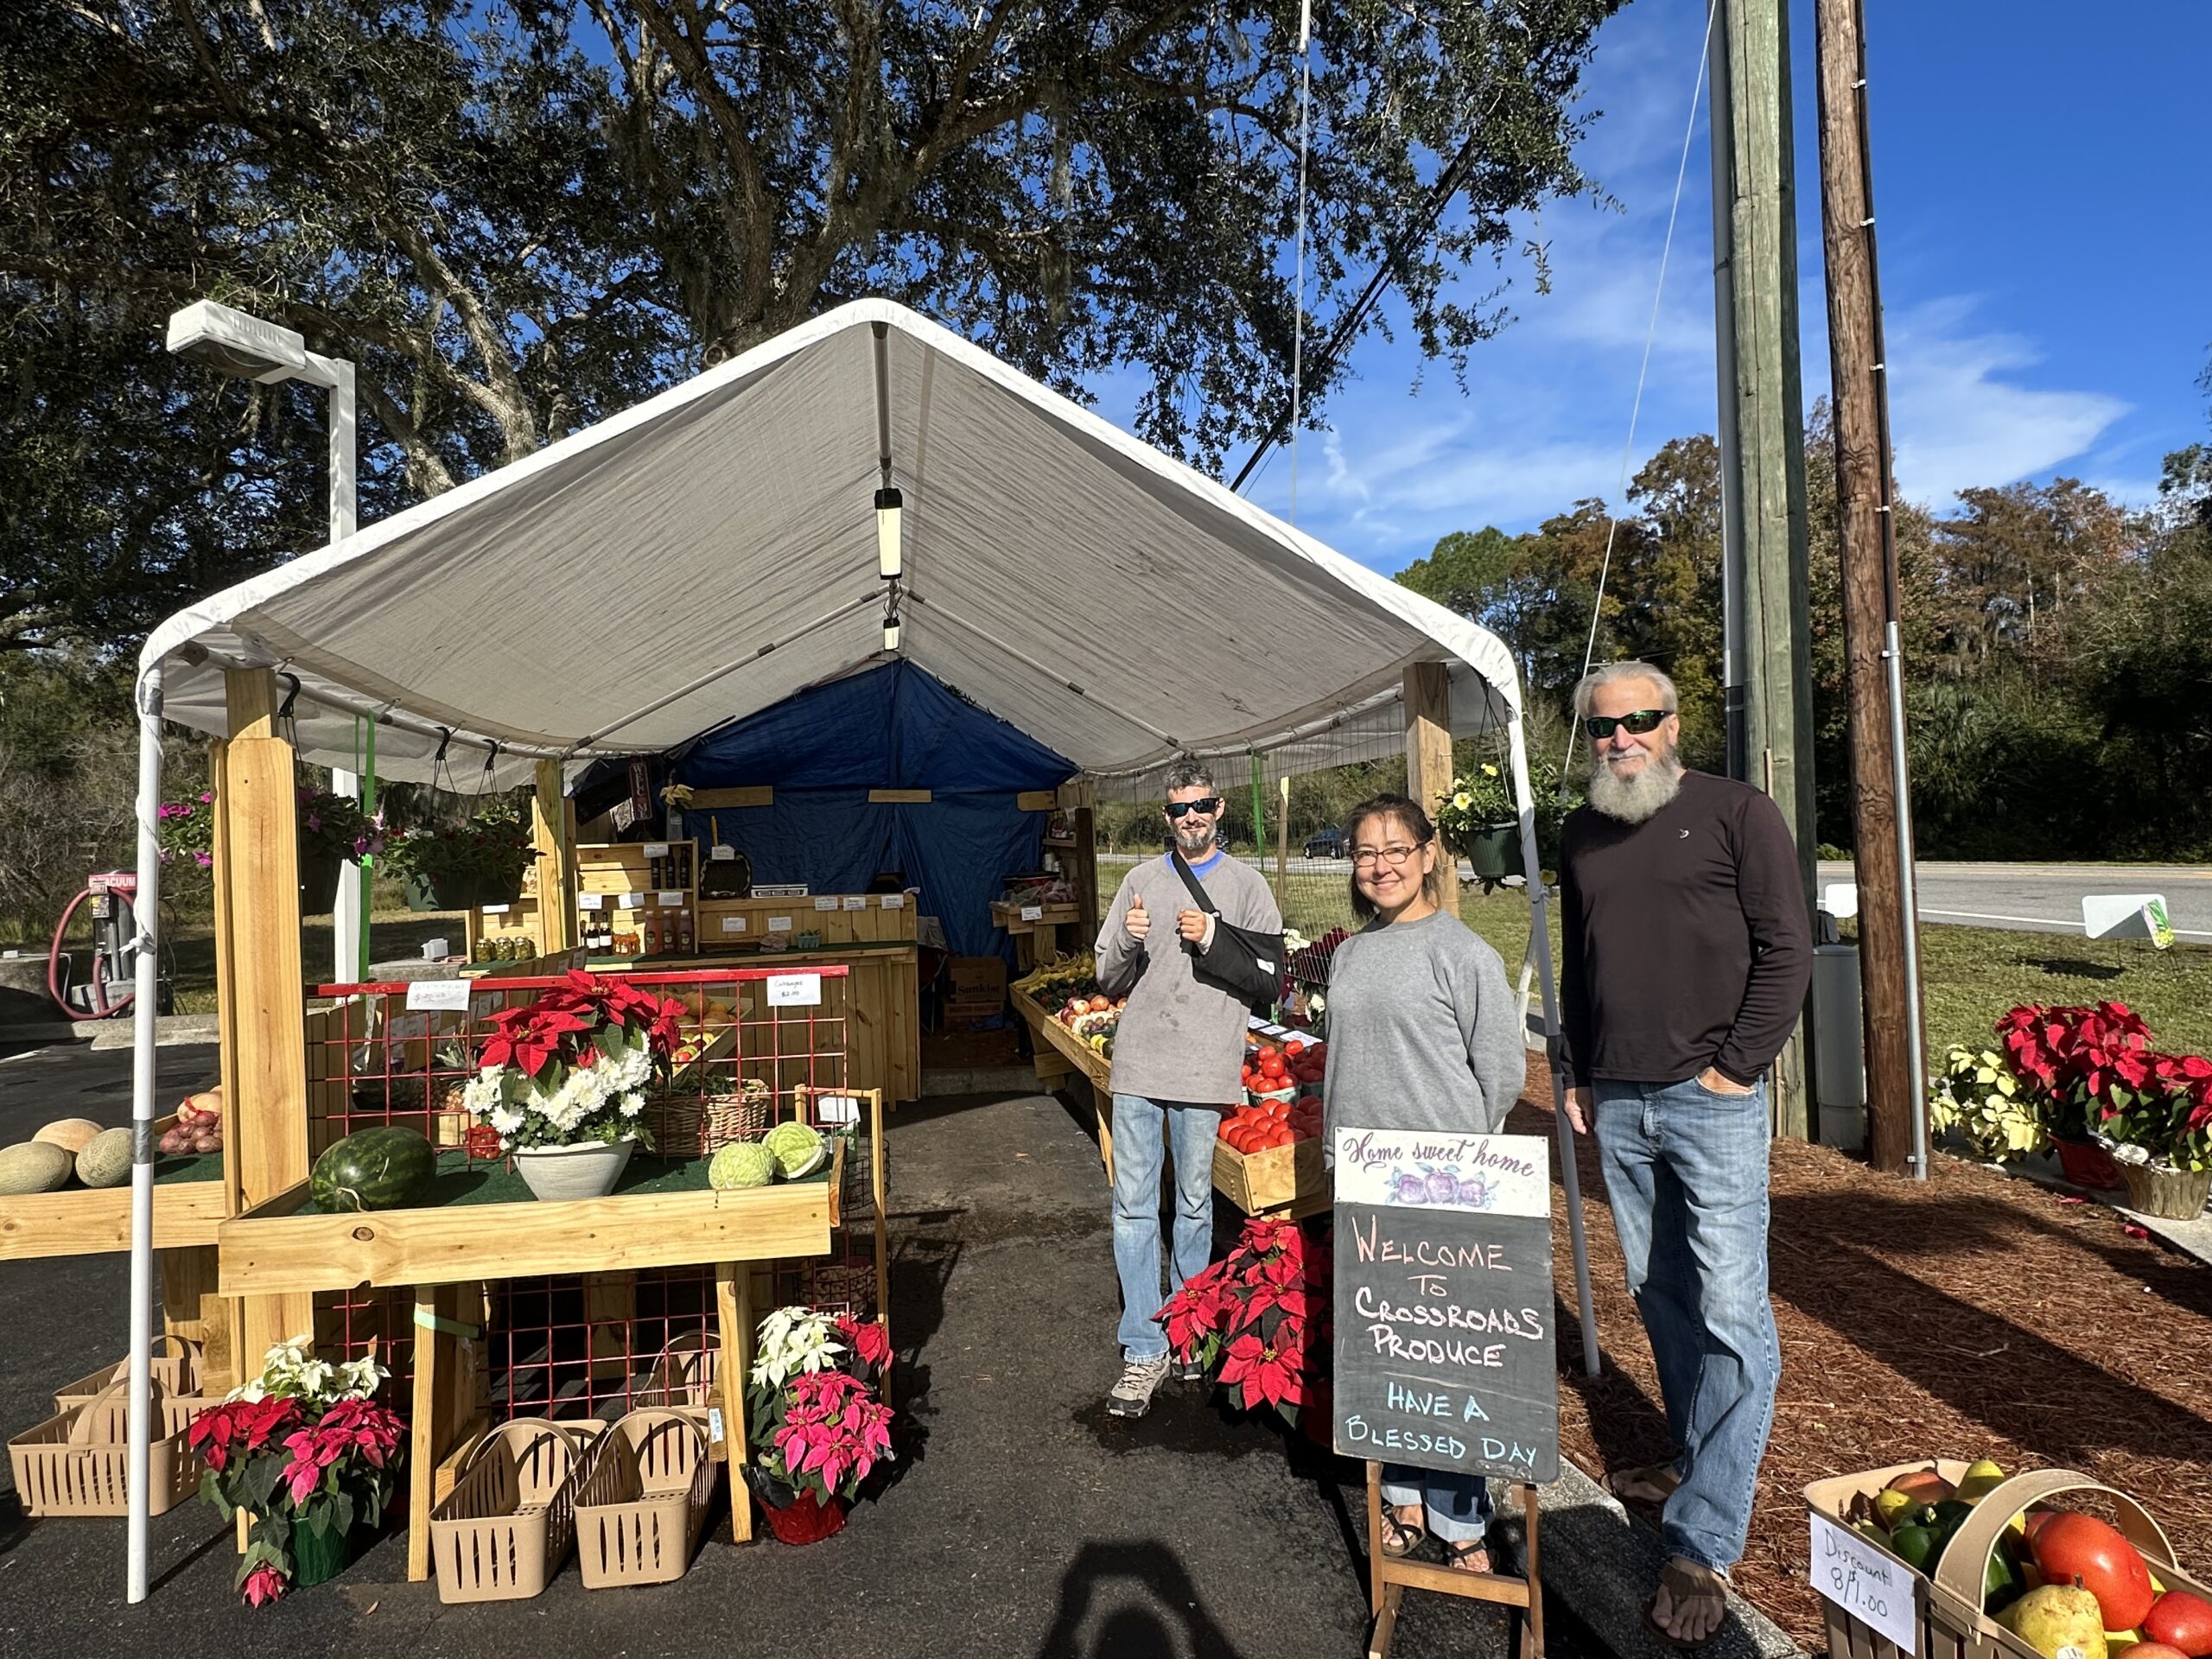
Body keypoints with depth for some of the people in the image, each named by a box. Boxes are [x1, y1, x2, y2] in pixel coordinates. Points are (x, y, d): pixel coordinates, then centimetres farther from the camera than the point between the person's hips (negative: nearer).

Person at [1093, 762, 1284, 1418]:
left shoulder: (1245, 885, 4)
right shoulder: (1142, 879, 10)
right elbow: (1109, 980, 11)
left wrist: (1214, 939, -14)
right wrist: (1128, 944, -10)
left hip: (1205, 1068, -2)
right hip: (1138, 1066, 2)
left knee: (1194, 1206, 11)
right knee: (1134, 1207, 1)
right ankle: (1144, 1350, 10)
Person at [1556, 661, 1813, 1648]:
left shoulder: (1737, 814, -3)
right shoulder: (1581, 836, 12)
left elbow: (1787, 948, -5)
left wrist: (1736, 1066, -9)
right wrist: (1578, 1073, 14)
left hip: (1712, 1099, -5)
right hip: (1617, 1104, 5)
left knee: (1732, 1315, -6)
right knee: (1659, 1297, 13)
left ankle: (1704, 1548, 1)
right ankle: (1694, 1461, 30)